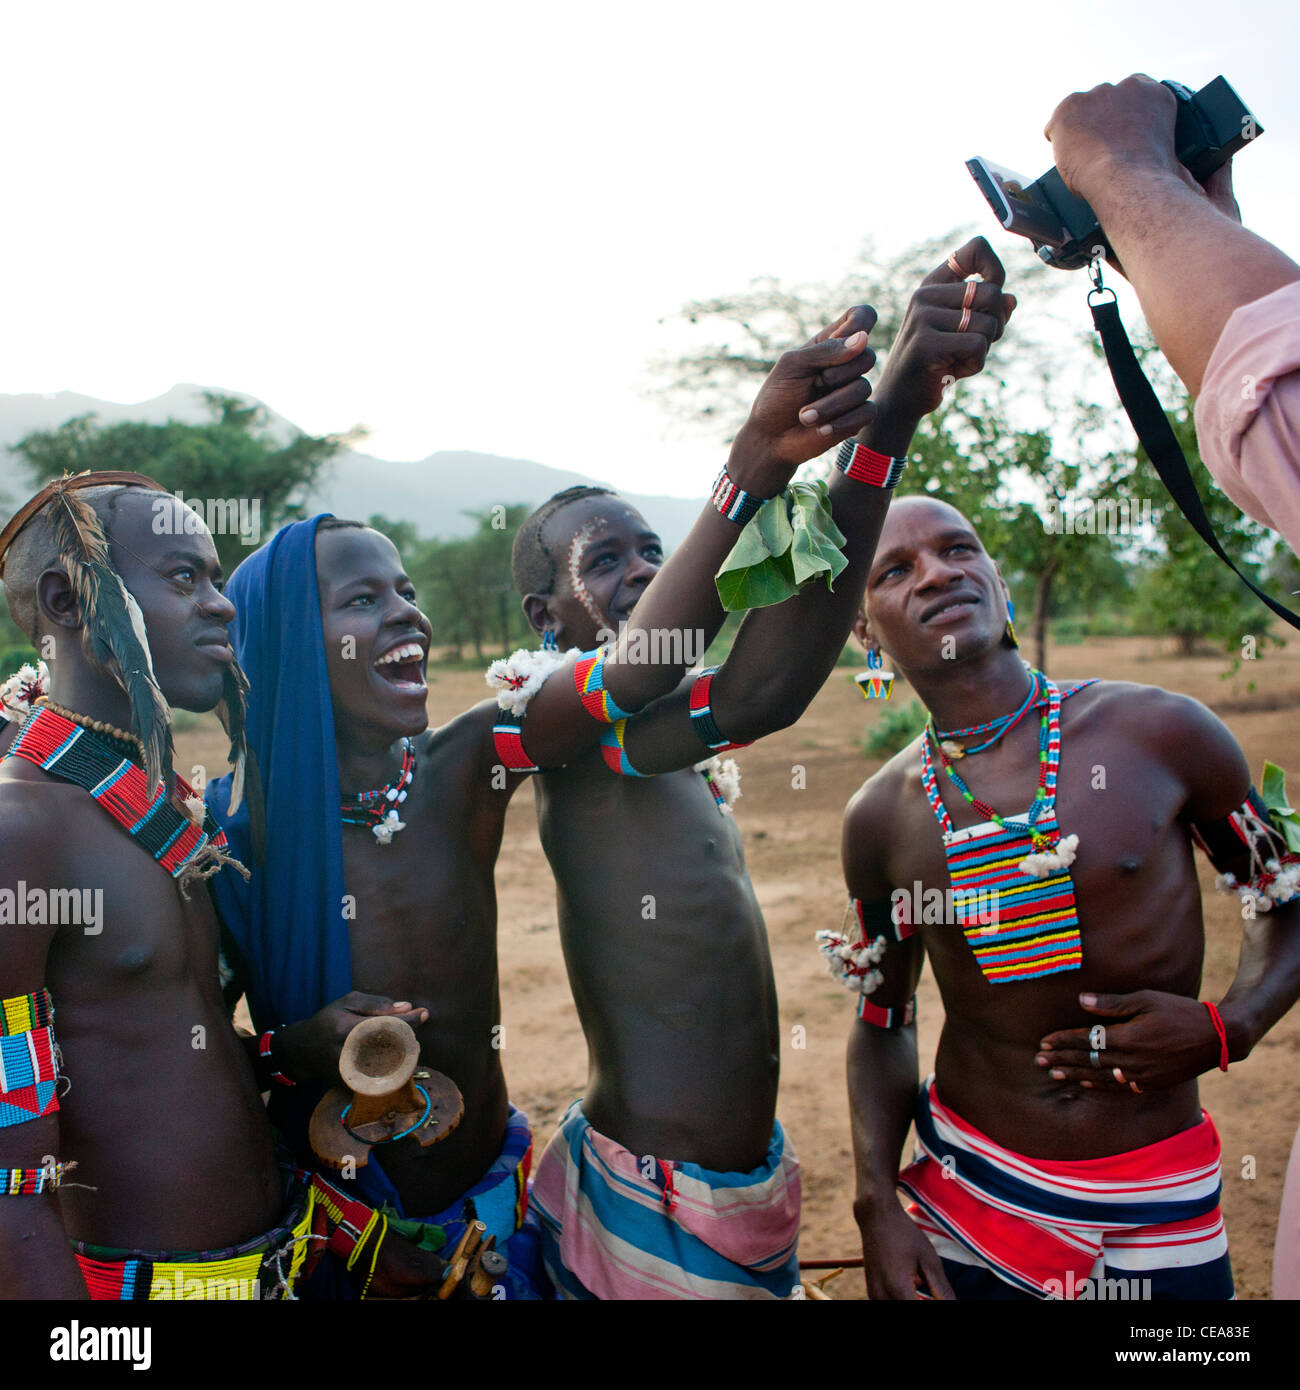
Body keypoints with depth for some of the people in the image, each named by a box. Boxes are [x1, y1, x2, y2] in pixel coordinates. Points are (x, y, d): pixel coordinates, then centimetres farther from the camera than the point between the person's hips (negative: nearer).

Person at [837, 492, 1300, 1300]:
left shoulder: (1160, 733, -11)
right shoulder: (880, 819, -5)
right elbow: (883, 1025, 6)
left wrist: (1227, 1028, -13)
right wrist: (877, 1204, -2)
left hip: (1157, 1209, 0)